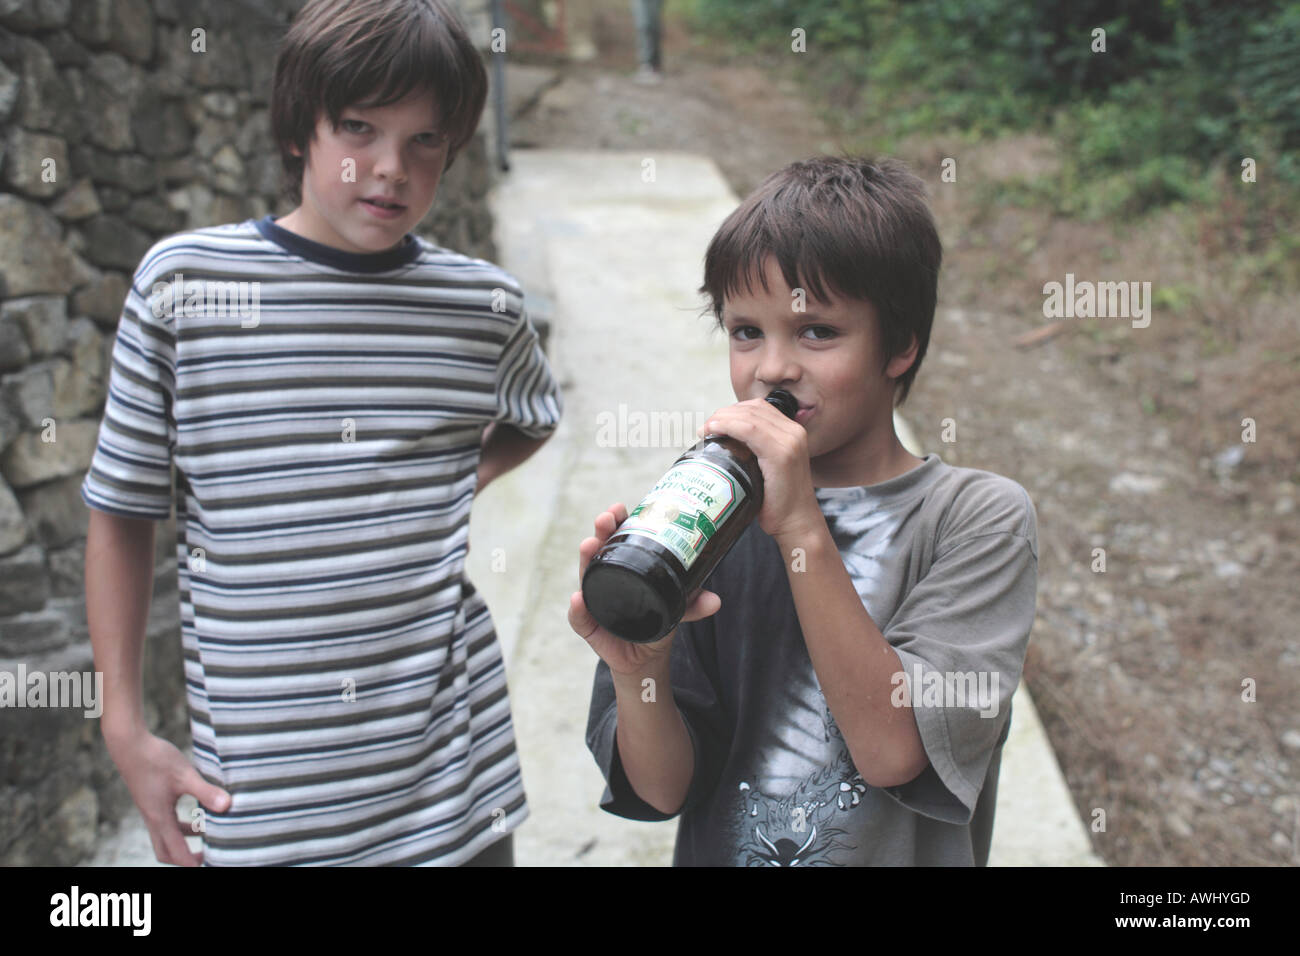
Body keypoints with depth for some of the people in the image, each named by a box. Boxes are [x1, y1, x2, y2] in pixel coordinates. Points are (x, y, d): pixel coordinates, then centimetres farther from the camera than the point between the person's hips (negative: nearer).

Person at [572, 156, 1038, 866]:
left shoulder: (980, 516, -10)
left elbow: (892, 752, -20)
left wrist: (802, 531, -24)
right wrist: (637, 673, -25)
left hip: (903, 852, -1)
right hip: (717, 849, 1)